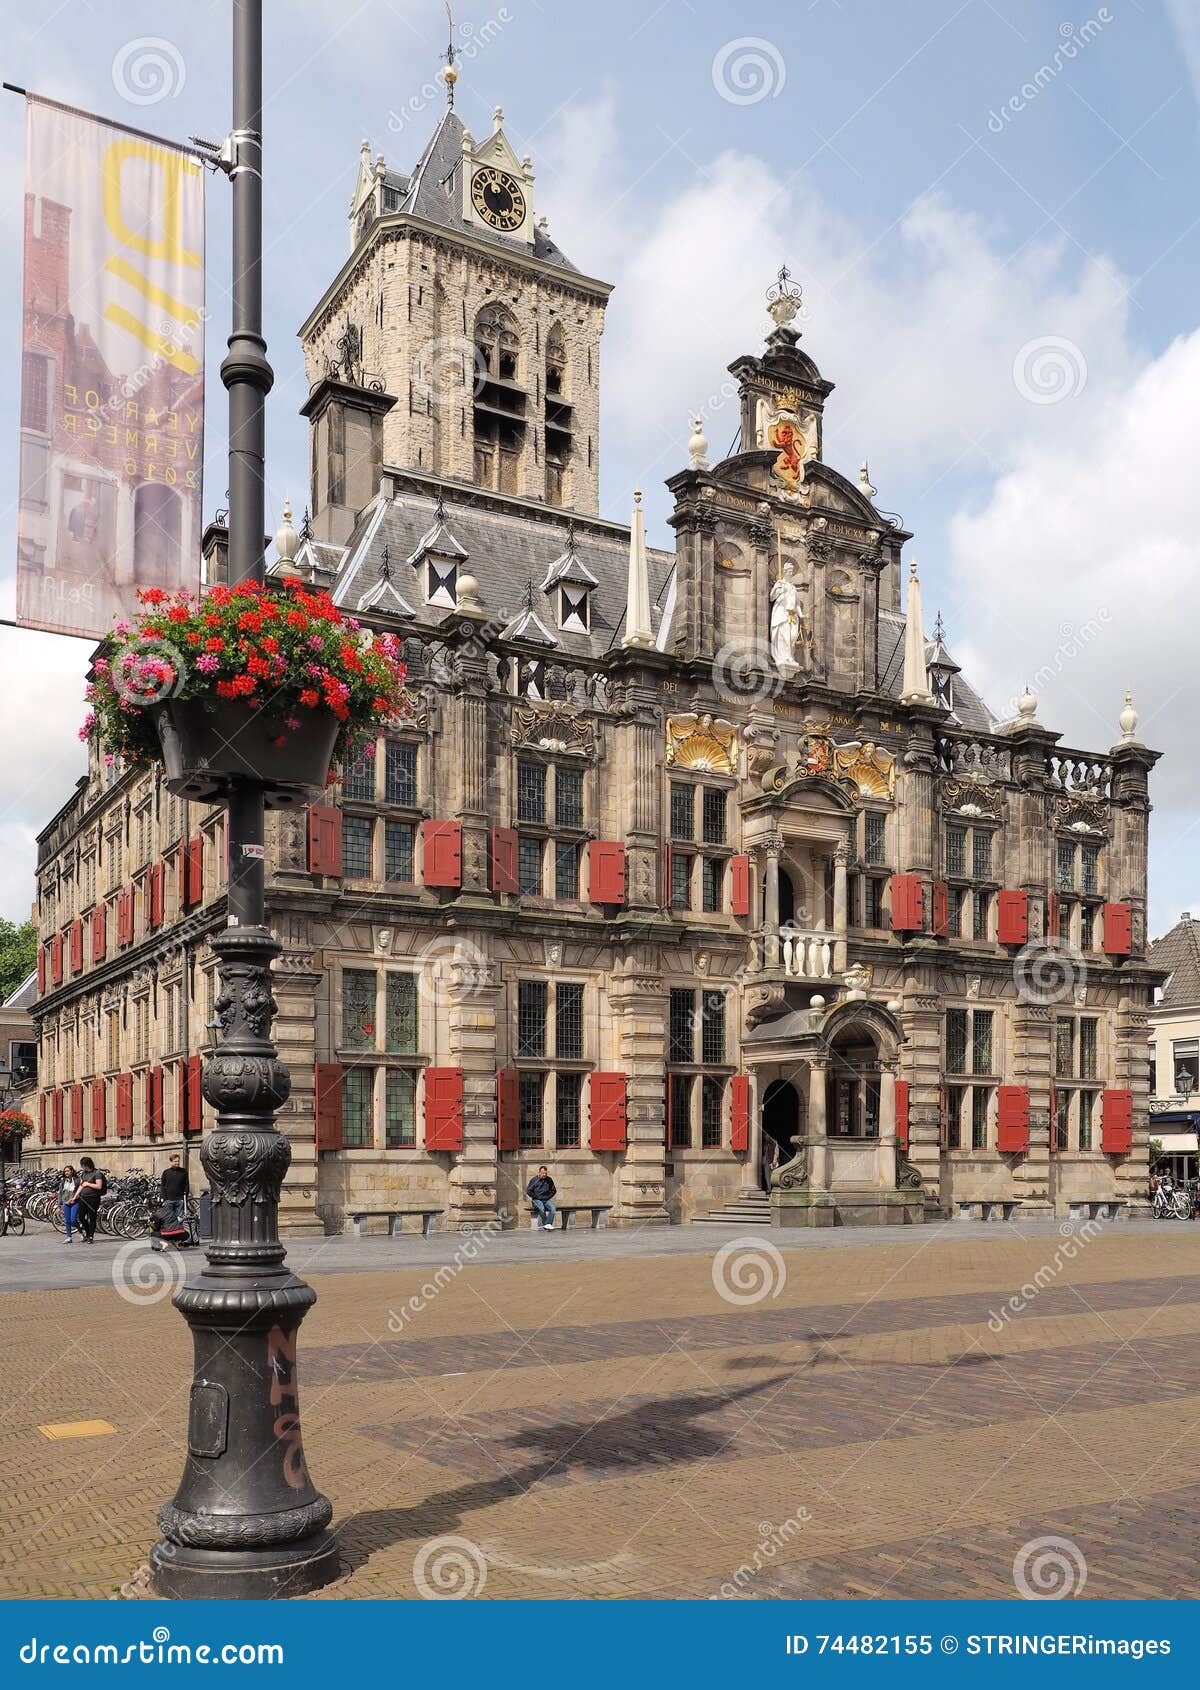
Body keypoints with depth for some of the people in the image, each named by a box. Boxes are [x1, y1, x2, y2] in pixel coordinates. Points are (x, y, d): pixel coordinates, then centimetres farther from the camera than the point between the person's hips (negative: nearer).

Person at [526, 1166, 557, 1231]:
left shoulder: (549, 1180, 11)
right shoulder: (534, 1180, 1)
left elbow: (554, 1190, 19)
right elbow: (528, 1191, 0)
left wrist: (548, 1197, 8)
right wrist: (535, 1197, -4)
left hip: (546, 1200, 3)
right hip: (537, 1200, -3)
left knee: (552, 1208, -29)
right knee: (541, 1208, -35)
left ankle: (548, 1224, -32)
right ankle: (545, 1225, -27)